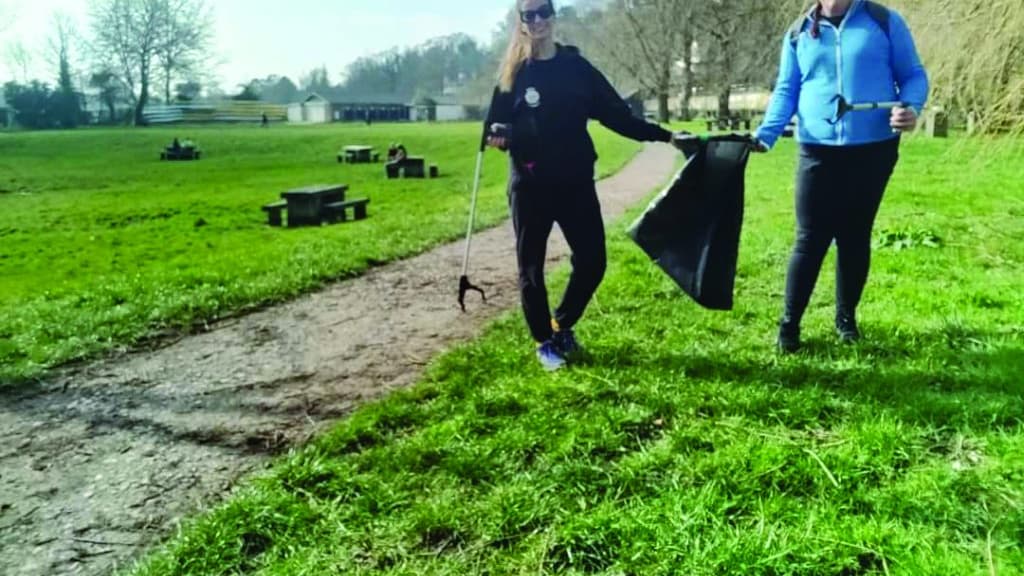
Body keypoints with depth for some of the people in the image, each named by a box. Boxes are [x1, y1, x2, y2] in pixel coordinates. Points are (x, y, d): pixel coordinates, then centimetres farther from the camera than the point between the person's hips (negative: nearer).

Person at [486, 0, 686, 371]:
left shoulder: (577, 67, 4)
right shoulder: (513, 74, 2)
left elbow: (617, 116, 5)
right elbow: (497, 124, 4)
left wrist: (664, 136, 1)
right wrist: (499, 136, -19)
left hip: (576, 182, 2)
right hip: (530, 186, -1)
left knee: (592, 261, 2)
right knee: (531, 266, 5)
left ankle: (561, 325, 27)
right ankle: (545, 341, 24)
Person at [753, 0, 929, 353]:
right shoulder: (798, 34, 8)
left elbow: (913, 75, 6)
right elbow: (786, 91, 8)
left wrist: (911, 108, -16)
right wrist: (765, 134, -9)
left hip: (873, 150, 0)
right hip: (818, 152, 0)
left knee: (855, 237, 10)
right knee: (810, 240, -1)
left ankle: (846, 317, 26)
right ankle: (790, 322, 10)